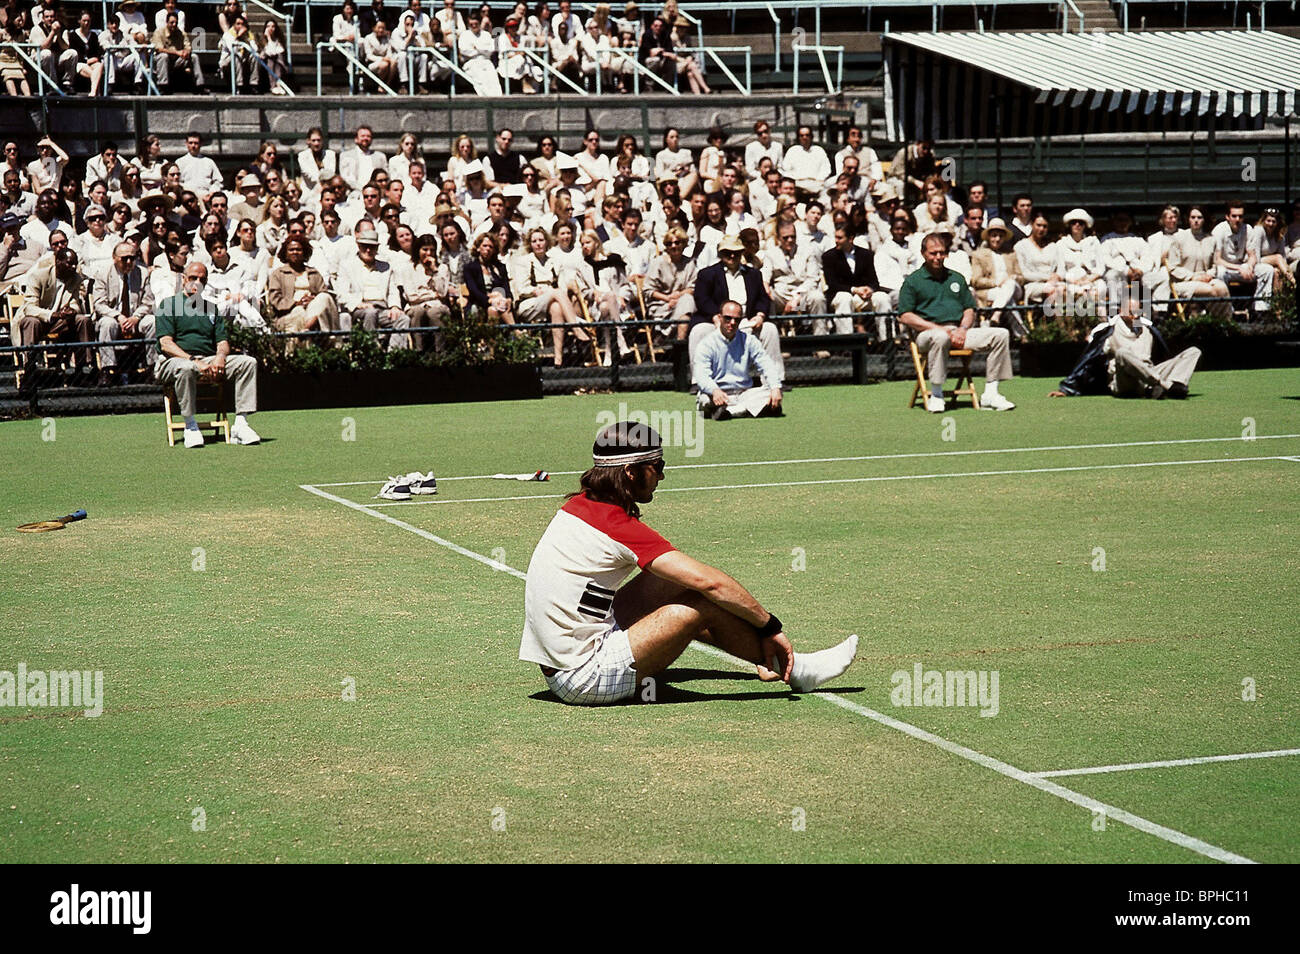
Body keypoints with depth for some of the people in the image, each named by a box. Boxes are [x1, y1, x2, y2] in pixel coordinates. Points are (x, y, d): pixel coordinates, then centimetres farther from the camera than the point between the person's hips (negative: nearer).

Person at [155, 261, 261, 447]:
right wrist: (194, 361, -20)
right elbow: (166, 344, -6)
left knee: (248, 362, -16)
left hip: (209, 360, 5)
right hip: (175, 360, -5)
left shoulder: (211, 308, 24)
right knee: (185, 369, -41)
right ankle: (190, 426, -27)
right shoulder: (169, 305, 6)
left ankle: (240, 424, -23)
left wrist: (220, 357, -8)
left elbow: (223, 342, 18)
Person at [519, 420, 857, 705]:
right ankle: (792, 668, 8)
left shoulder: (580, 505, 8)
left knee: (669, 583, 15)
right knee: (703, 604, -9)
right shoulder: (620, 526, -19)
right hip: (585, 679, -9)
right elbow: (710, 581, -21)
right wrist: (771, 627, -9)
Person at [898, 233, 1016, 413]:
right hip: (928, 333, -5)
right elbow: (906, 317, -2)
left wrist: (963, 328, -4)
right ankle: (936, 395, -31)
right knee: (940, 337, -43)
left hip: (959, 332, 5)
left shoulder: (956, 278, 24)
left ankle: (990, 394, -14)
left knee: (1001, 334, -14)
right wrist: (938, 328, -13)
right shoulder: (913, 281, 8)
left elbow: (970, 309, 20)